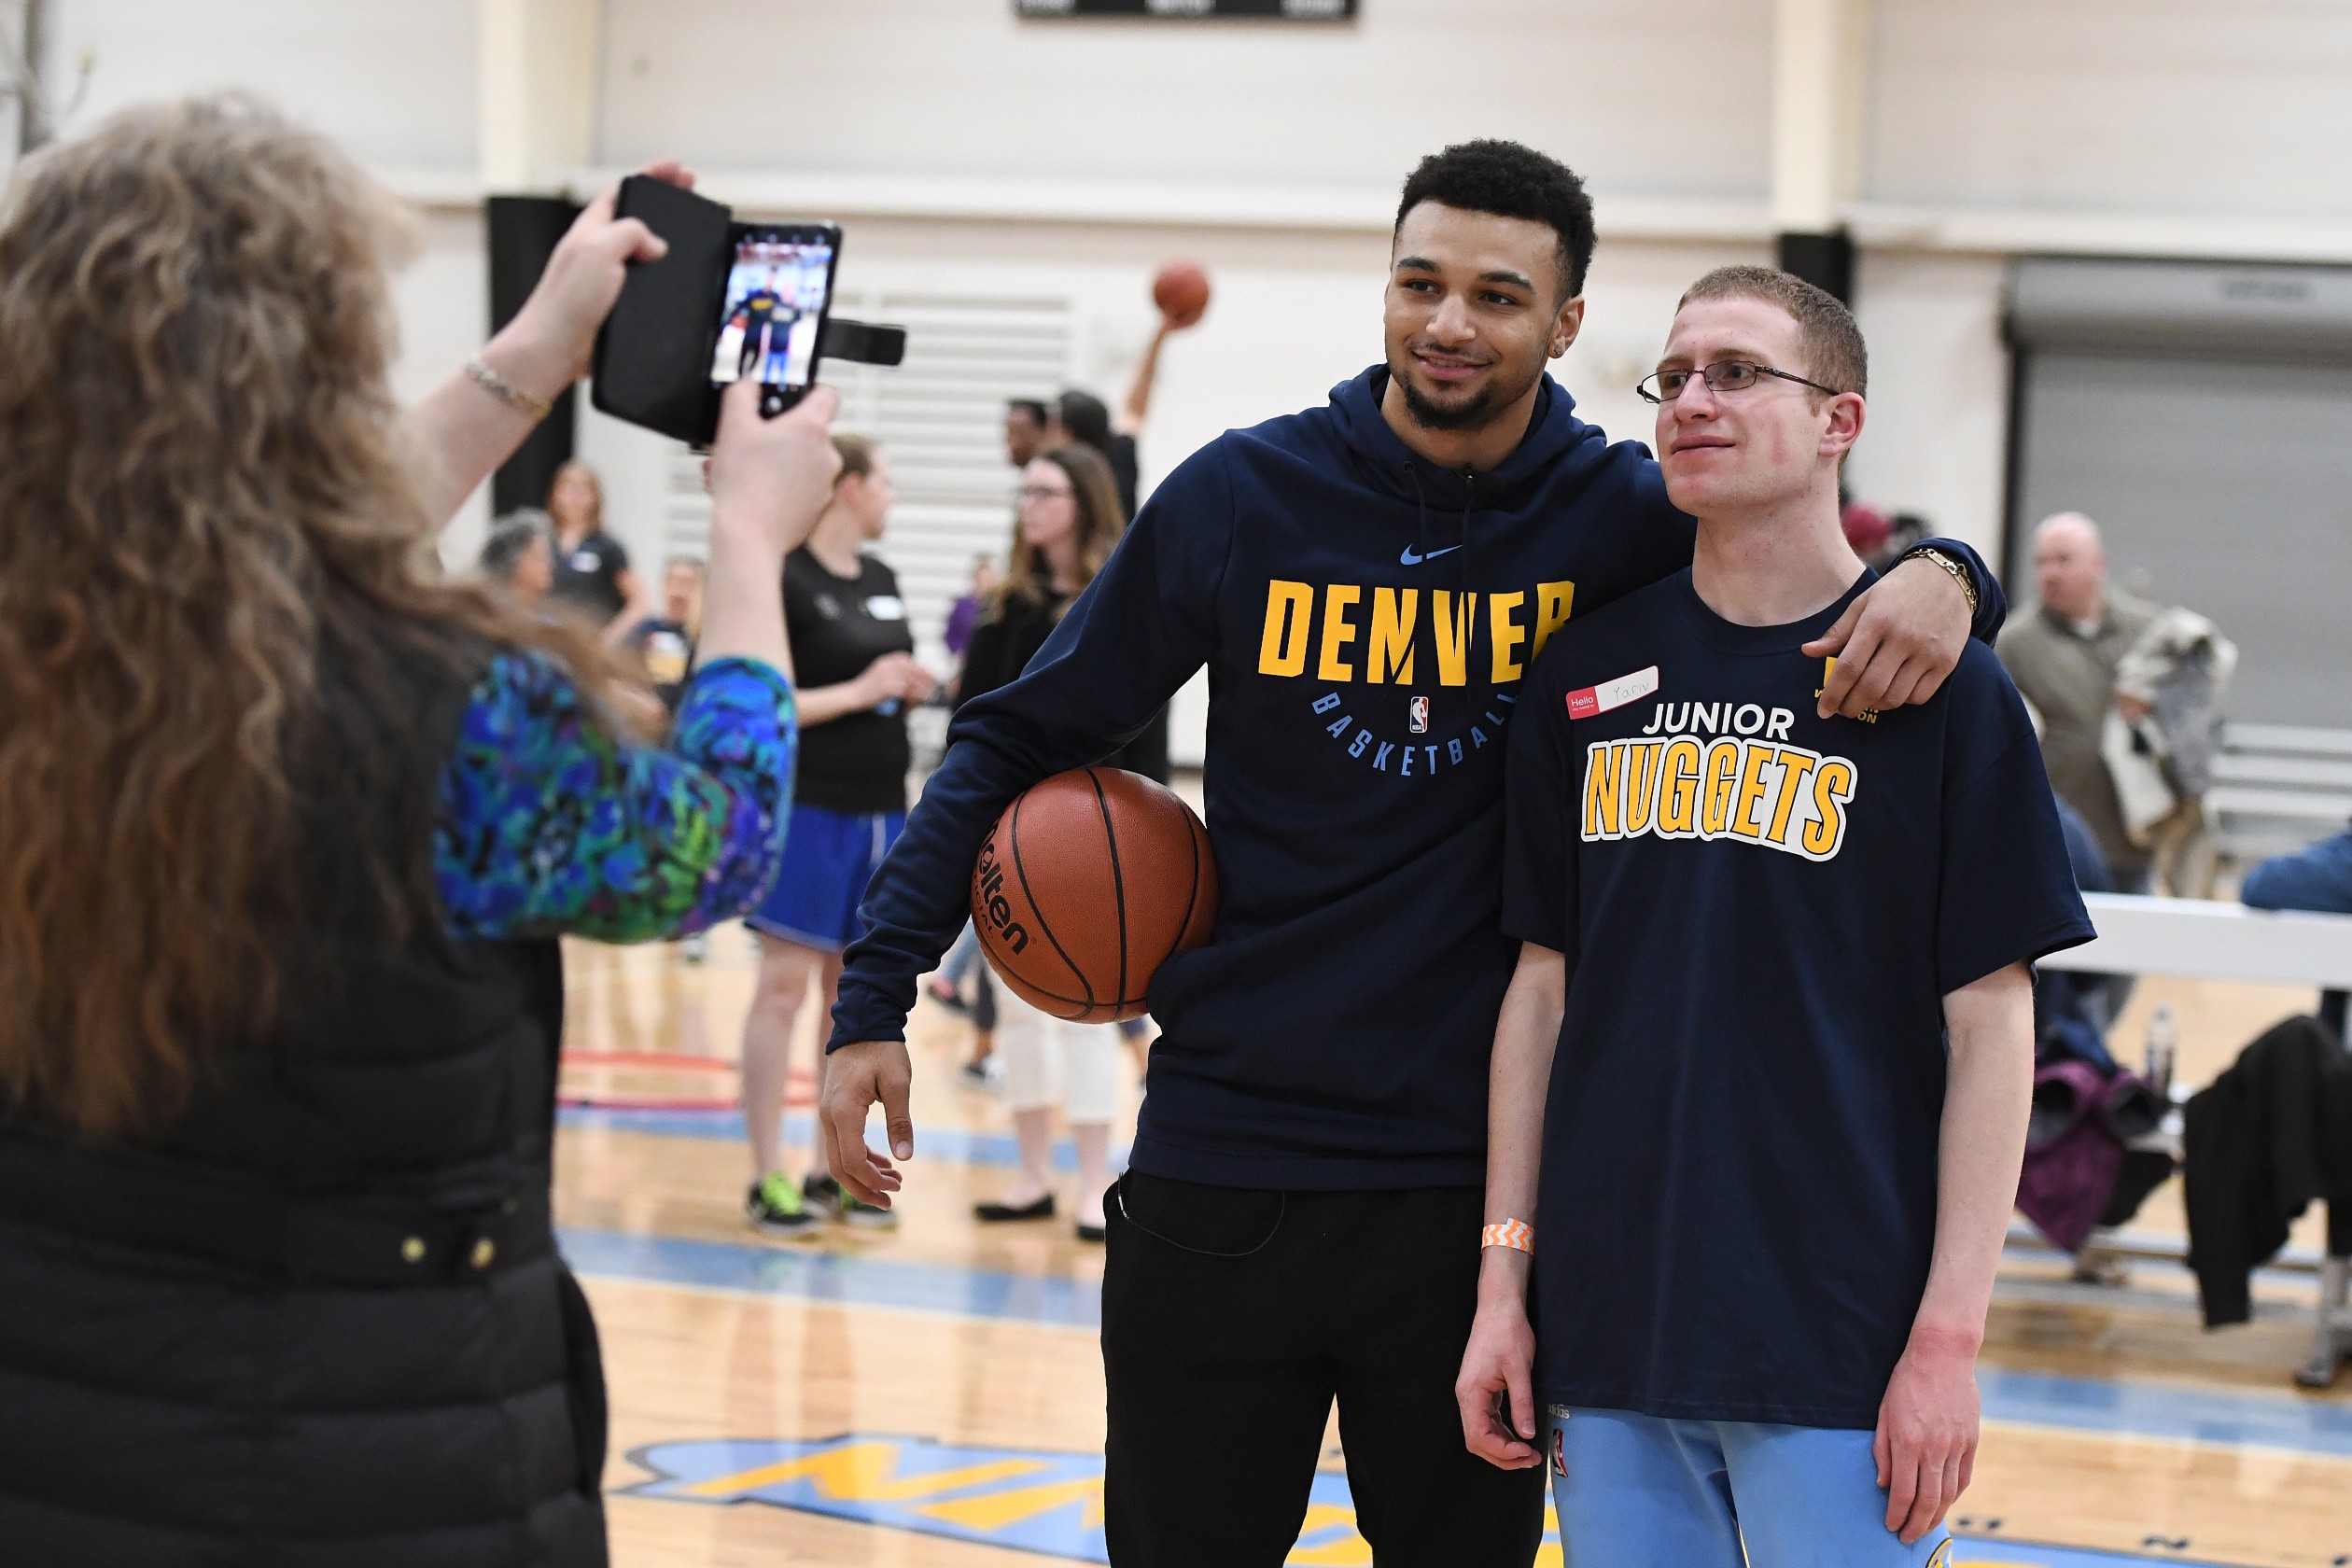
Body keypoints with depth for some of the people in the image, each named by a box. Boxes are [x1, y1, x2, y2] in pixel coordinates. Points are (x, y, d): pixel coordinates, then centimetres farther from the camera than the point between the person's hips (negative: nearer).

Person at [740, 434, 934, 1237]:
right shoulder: (786, 578, -10)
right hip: (808, 805, -8)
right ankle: (767, 1177, -1)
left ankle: (831, 1168, 18)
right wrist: (857, 692, -18)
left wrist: (910, 686, 5)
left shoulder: (880, 579, 13)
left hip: (879, 809, 8)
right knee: (786, 983, -5)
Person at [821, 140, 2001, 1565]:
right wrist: (875, 997, -2)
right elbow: (1027, 735, 6)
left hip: (1482, 1182, 0)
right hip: (1222, 1173, 0)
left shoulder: (1626, 521, -2)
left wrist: (1939, 575, -22)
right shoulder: (1246, 496, 0)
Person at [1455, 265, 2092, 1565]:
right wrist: (1502, 1280, 6)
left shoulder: (1940, 687, -3)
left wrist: (1950, 1334, -10)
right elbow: (1545, 981, 11)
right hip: (1607, 1334, 3)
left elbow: (1990, 1022, -4)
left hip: (1840, 1354, -3)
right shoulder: (1588, 671, 8)